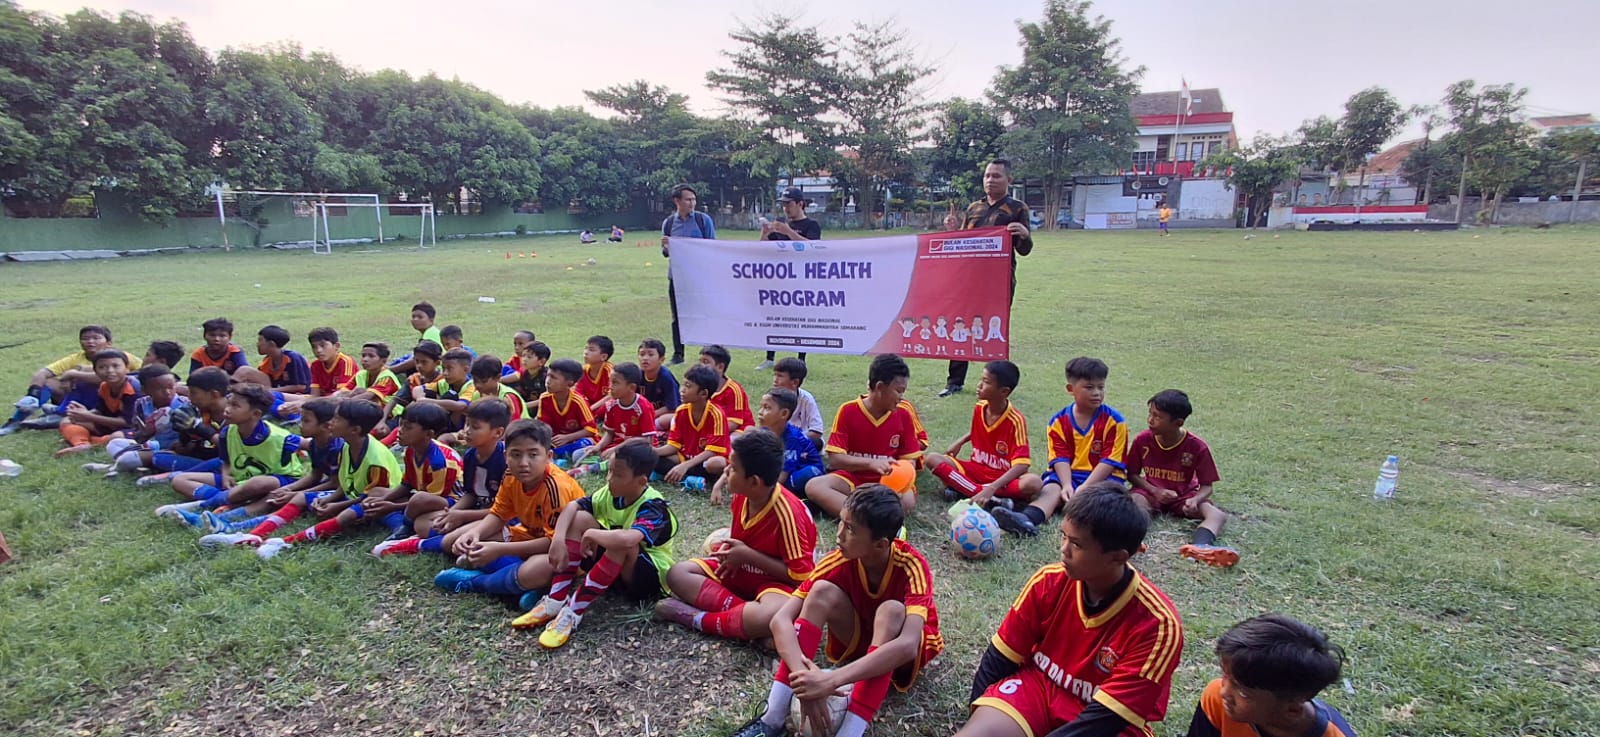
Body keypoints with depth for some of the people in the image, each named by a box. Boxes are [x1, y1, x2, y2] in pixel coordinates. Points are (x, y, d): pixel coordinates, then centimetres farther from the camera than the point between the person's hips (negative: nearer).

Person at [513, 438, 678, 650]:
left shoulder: (653, 507, -29)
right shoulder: (613, 493, -5)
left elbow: (627, 539, -48)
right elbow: (572, 505, -6)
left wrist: (591, 534, -30)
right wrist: (558, 539, -23)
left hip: (650, 577, -7)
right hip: (616, 568, 8)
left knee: (621, 542, -38)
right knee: (579, 518, -11)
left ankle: (573, 612, -30)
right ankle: (555, 602, -16)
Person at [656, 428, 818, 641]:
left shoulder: (787, 513, -27)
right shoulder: (742, 495, -7)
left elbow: (801, 575, -23)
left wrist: (748, 556, -21)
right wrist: (730, 549, -9)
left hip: (776, 581, -7)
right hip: (741, 570, 8)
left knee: (772, 617, -42)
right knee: (677, 573, -10)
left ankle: (698, 619, -22)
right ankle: (741, 609, -25)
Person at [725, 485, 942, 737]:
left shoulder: (911, 565, -31)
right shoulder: (840, 561, -23)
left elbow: (908, 645, -46)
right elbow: (781, 620, -29)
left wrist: (831, 681, -52)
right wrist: (805, 676, -46)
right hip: (859, 637, 3)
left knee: (891, 610, -36)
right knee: (822, 591, -27)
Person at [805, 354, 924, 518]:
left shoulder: (904, 415, -2)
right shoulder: (848, 411, -8)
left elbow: (909, 460, 1)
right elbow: (834, 459, -14)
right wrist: (871, 463, -29)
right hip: (852, 476, -1)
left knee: (907, 500, -34)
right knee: (813, 487, -28)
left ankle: (833, 505, -29)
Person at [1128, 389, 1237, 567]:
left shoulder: (1197, 447, -14)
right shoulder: (1142, 440, -11)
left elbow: (1207, 485, -8)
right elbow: (1132, 474, 0)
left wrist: (1195, 500, -31)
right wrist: (1155, 491, -18)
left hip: (1184, 496, 0)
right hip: (1151, 492, 0)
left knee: (1219, 515, -29)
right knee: (1135, 501, -35)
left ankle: (1199, 547, -62)